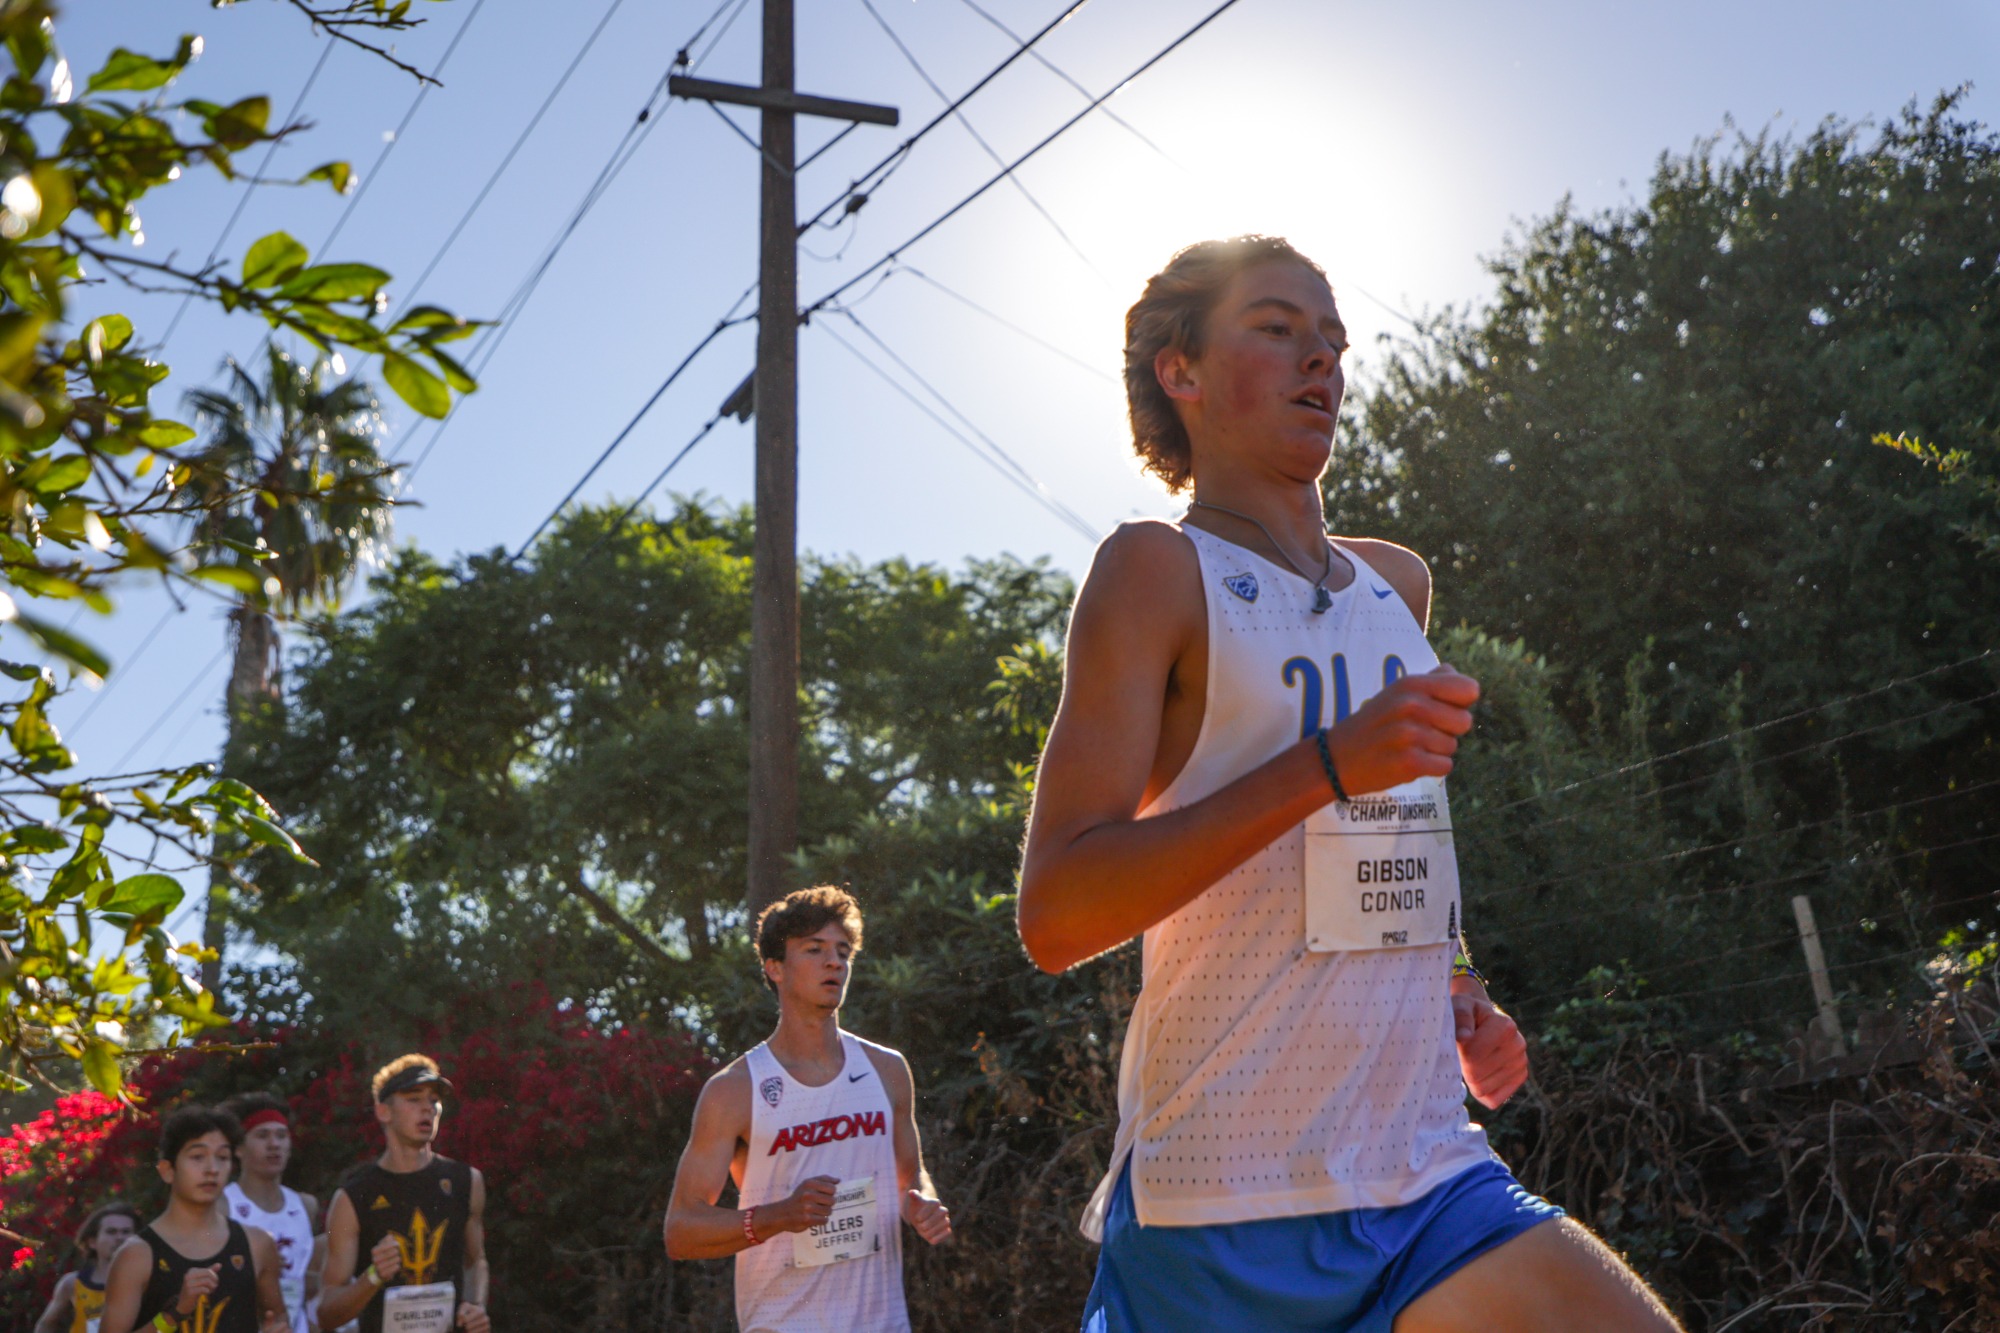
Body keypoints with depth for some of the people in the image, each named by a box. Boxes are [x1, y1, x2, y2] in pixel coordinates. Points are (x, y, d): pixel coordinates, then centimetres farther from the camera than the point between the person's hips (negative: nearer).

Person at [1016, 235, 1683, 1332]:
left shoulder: (1398, 585, 16)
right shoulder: (1157, 569, -6)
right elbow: (1055, 914, -17)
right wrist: (1326, 764, -24)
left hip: (1429, 1175, 6)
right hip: (1226, 1206, -6)